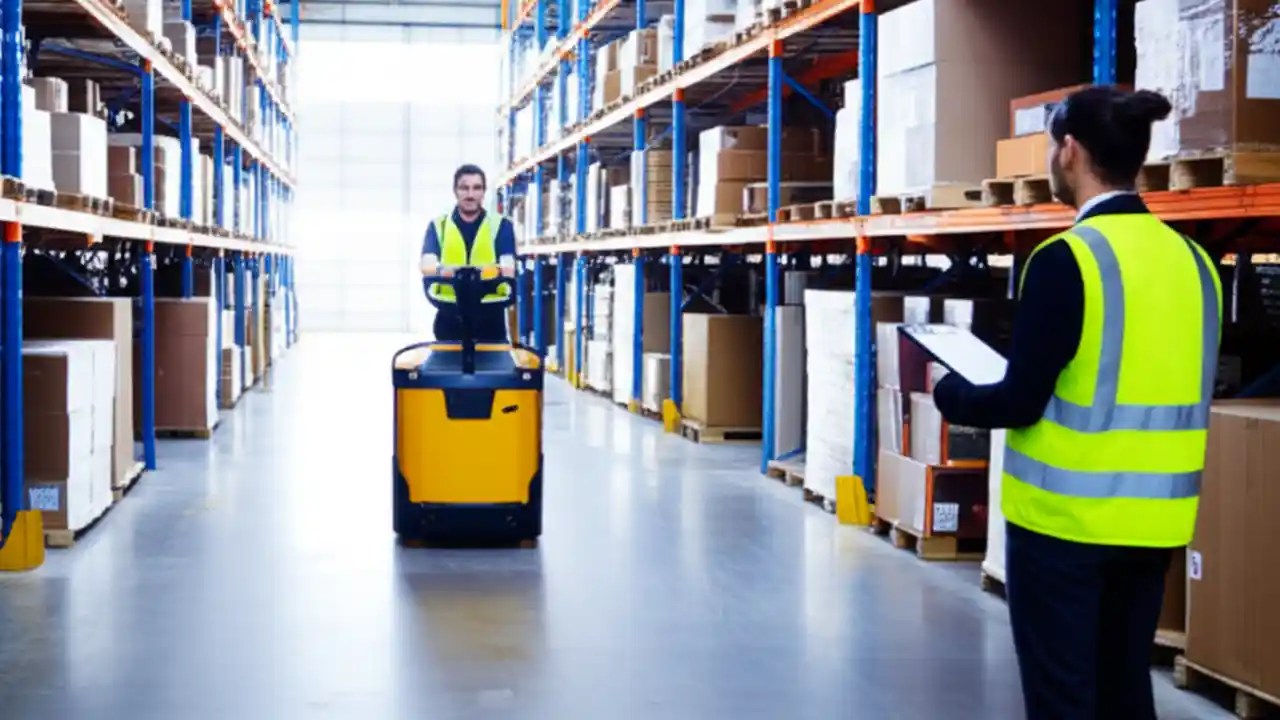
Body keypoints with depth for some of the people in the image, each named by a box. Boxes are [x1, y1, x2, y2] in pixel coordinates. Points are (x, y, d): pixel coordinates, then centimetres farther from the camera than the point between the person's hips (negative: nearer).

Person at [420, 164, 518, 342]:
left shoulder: (501, 225, 7)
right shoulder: (438, 226, 9)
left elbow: (508, 266, -8)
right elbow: (427, 265, -8)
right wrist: (442, 270, -32)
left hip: (489, 316, 0)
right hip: (450, 316, 1)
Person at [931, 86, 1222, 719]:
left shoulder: (1067, 258, -15)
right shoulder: (1191, 258, 4)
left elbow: (1020, 402, -16)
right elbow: (1159, 391, 12)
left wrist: (949, 393, 4)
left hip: (1066, 520, -6)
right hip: (1153, 522, 6)